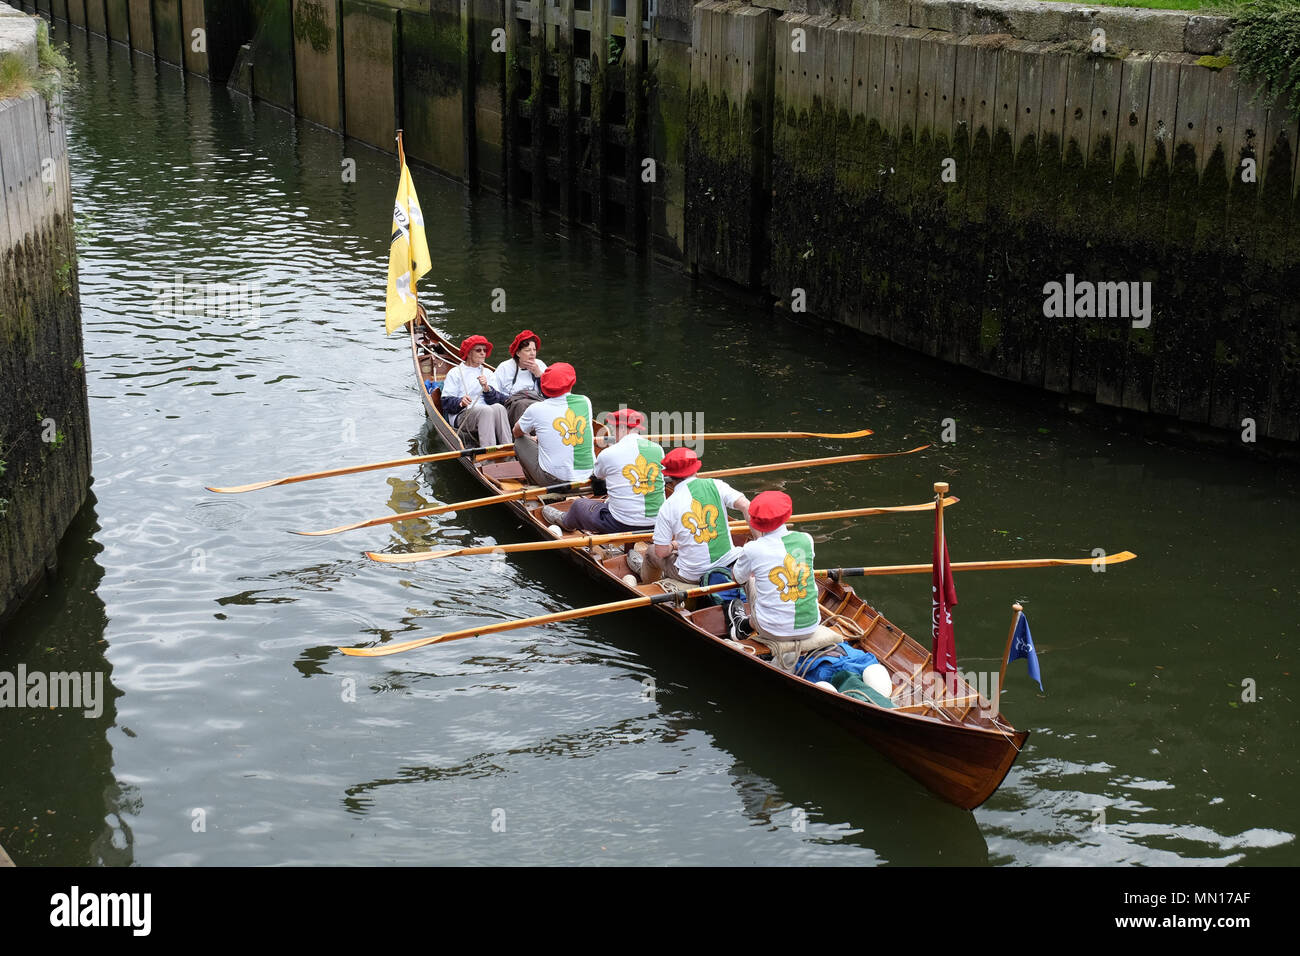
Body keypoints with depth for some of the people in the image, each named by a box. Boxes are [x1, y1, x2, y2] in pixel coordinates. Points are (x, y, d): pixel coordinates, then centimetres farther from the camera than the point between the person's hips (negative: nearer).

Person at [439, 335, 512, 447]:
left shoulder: (487, 373, 24)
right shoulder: (455, 373, 12)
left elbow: (497, 399, 10)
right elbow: (446, 403, 2)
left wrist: (487, 388, -10)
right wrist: (460, 402, -19)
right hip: (461, 416, -4)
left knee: (499, 407, -29)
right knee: (486, 410, -34)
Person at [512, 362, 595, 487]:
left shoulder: (536, 410, -7)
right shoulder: (585, 402, 1)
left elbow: (517, 432, 15)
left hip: (553, 480, -4)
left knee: (520, 441, 18)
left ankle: (535, 485, 20)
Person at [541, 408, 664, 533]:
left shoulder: (609, 453, -11)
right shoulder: (658, 449, 0)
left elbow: (596, 476, 11)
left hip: (621, 525, -5)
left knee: (579, 504, 22)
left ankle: (564, 520, 54)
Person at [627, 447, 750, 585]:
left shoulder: (667, 507, -11)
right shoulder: (715, 485, -7)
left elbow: (661, 552, -8)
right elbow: (746, 506, -15)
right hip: (728, 562, 3)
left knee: (651, 551, 27)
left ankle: (643, 573, 59)